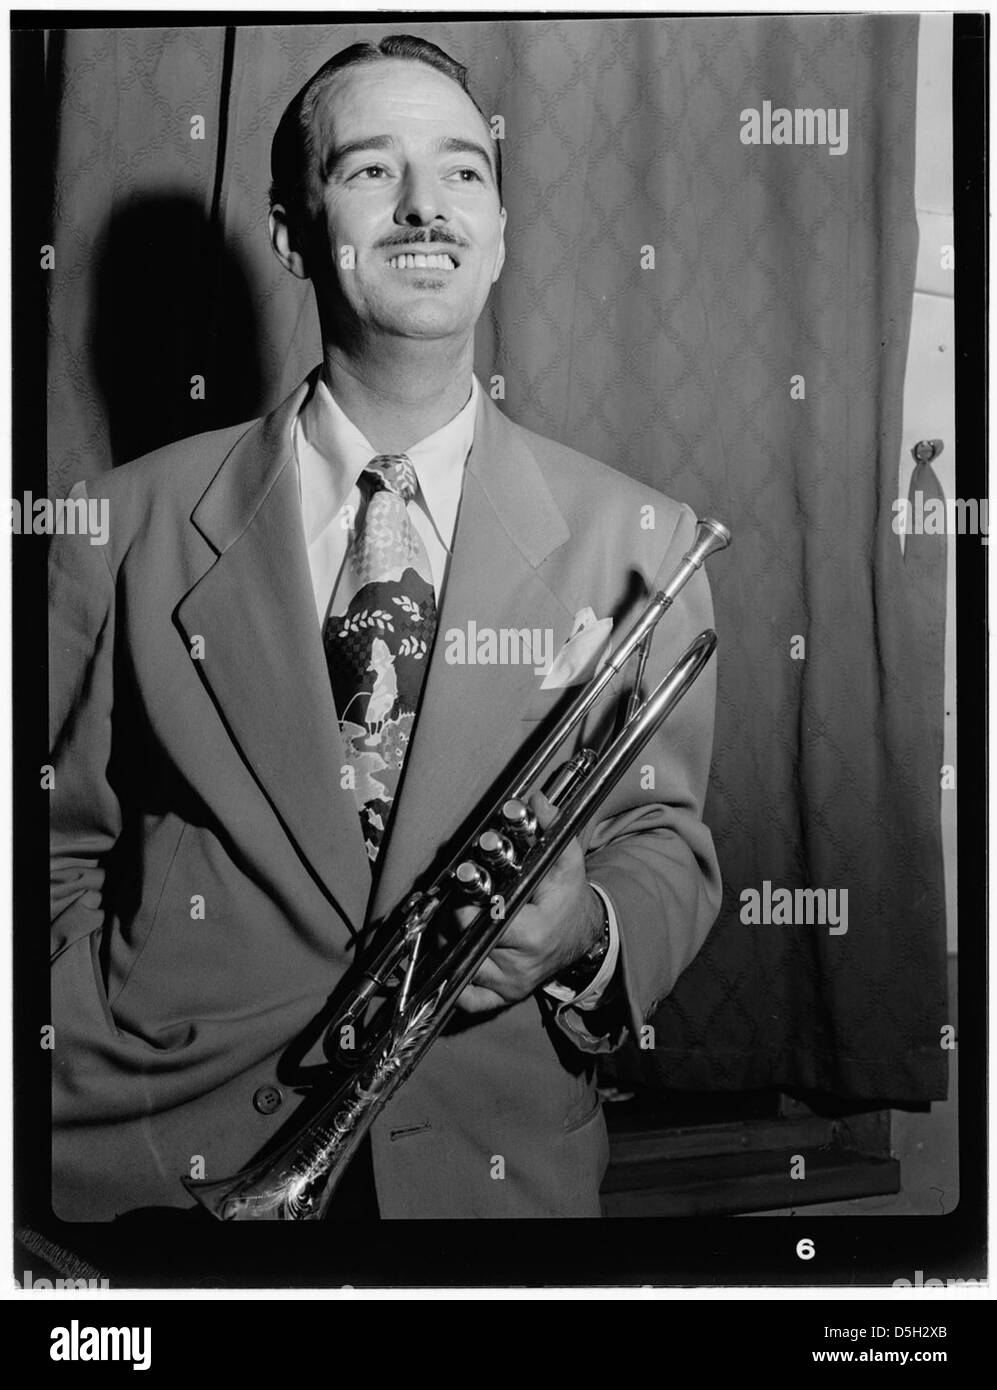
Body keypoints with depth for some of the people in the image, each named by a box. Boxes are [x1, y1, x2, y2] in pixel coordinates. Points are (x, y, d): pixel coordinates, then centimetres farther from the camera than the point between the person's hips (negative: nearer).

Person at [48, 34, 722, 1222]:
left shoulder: (636, 541, -3)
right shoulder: (127, 530, -4)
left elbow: (666, 840, 2)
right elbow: (56, 855, 1)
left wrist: (589, 934, -19)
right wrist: (111, 1107, -11)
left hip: (505, 1161, 1)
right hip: (170, 1161, 0)